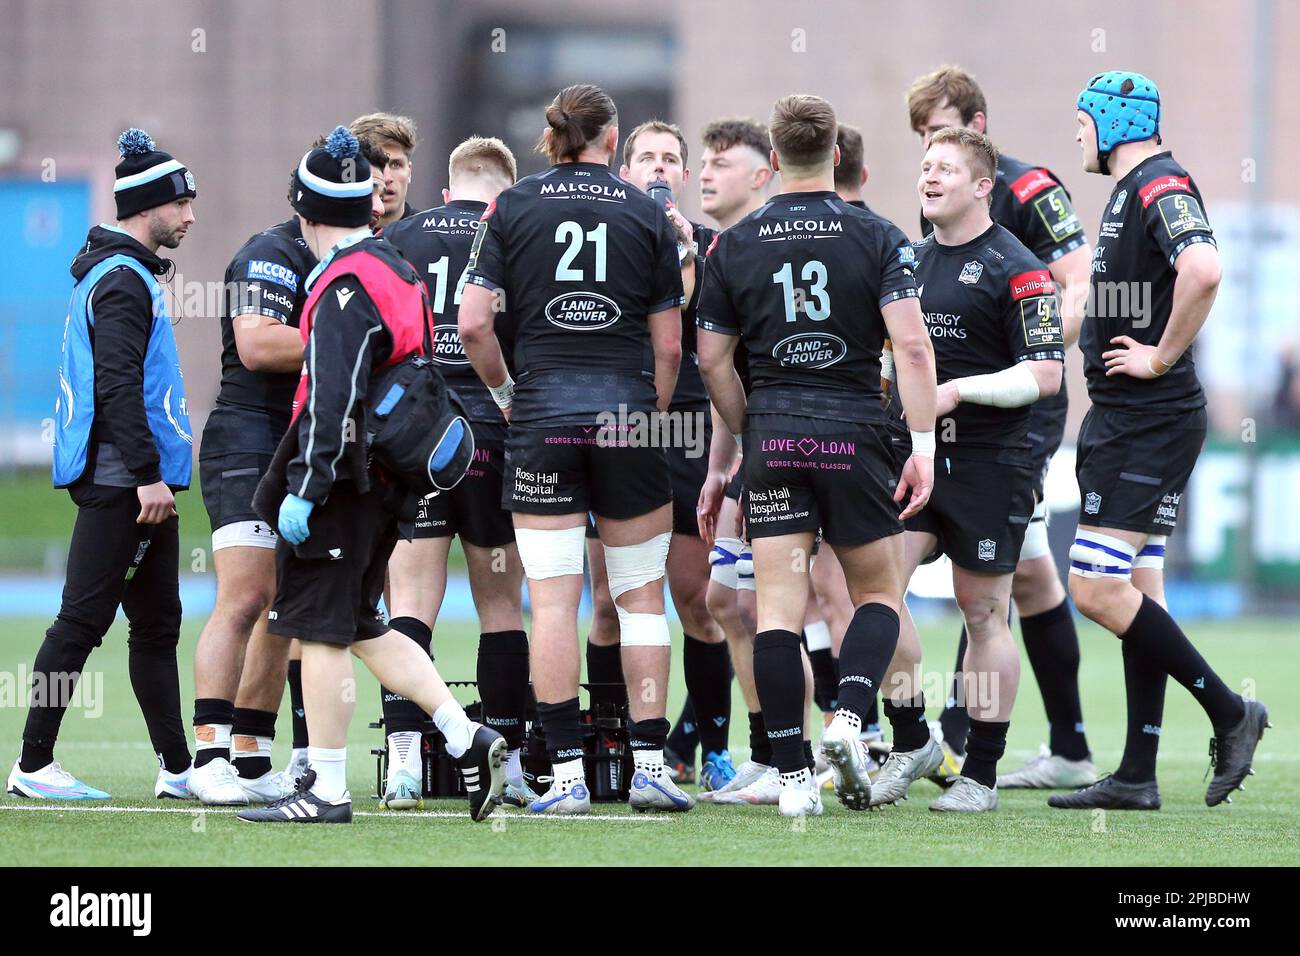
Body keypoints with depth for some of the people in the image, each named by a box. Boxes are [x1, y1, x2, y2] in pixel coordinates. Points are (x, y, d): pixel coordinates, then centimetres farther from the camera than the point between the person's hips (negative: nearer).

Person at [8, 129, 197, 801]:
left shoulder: (129, 275, 19)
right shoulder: (122, 281, -13)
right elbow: (117, 386, -21)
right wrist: (148, 474, -23)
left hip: (136, 484, 11)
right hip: (120, 483, -11)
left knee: (156, 622, 10)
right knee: (82, 620, -7)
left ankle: (178, 769, 13)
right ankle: (33, 765, -4)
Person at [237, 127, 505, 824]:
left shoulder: (344, 283, -15)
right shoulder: (399, 271, 15)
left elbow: (334, 399, -21)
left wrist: (305, 488, -22)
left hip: (342, 478, -9)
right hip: (385, 477, 9)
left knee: (320, 627, -3)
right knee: (362, 626, 16)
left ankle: (326, 789, 0)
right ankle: (467, 740, 10)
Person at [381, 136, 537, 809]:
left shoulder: (399, 239, 8)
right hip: (492, 434, -1)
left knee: (412, 602, -1)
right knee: (500, 603, 8)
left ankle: (404, 761, -14)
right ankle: (509, 765, 10)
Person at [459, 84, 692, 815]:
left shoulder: (512, 208, 2)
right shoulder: (647, 214, 3)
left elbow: (474, 323, -4)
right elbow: (669, 346, 4)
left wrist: (504, 389, 12)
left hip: (543, 414, 0)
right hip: (627, 411, 0)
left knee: (553, 597, -1)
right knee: (641, 592, 9)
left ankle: (567, 771, -5)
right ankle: (649, 761, 7)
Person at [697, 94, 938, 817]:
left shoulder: (734, 247, 5)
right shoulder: (878, 239, -1)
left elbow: (714, 359, 8)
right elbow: (911, 344, -11)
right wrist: (924, 445, -8)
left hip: (772, 434, 1)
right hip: (855, 433, -1)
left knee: (779, 607, 1)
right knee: (878, 593, 13)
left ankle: (793, 775, -6)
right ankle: (848, 719, -12)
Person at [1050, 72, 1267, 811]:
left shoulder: (1160, 186, -15)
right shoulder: (1130, 192, 16)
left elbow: (1202, 270, -34)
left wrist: (1163, 357, -23)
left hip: (1151, 421, -10)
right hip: (1122, 419, 10)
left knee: (1098, 589, -12)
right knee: (1136, 591, 10)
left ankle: (1230, 713, -4)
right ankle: (1137, 777, 12)